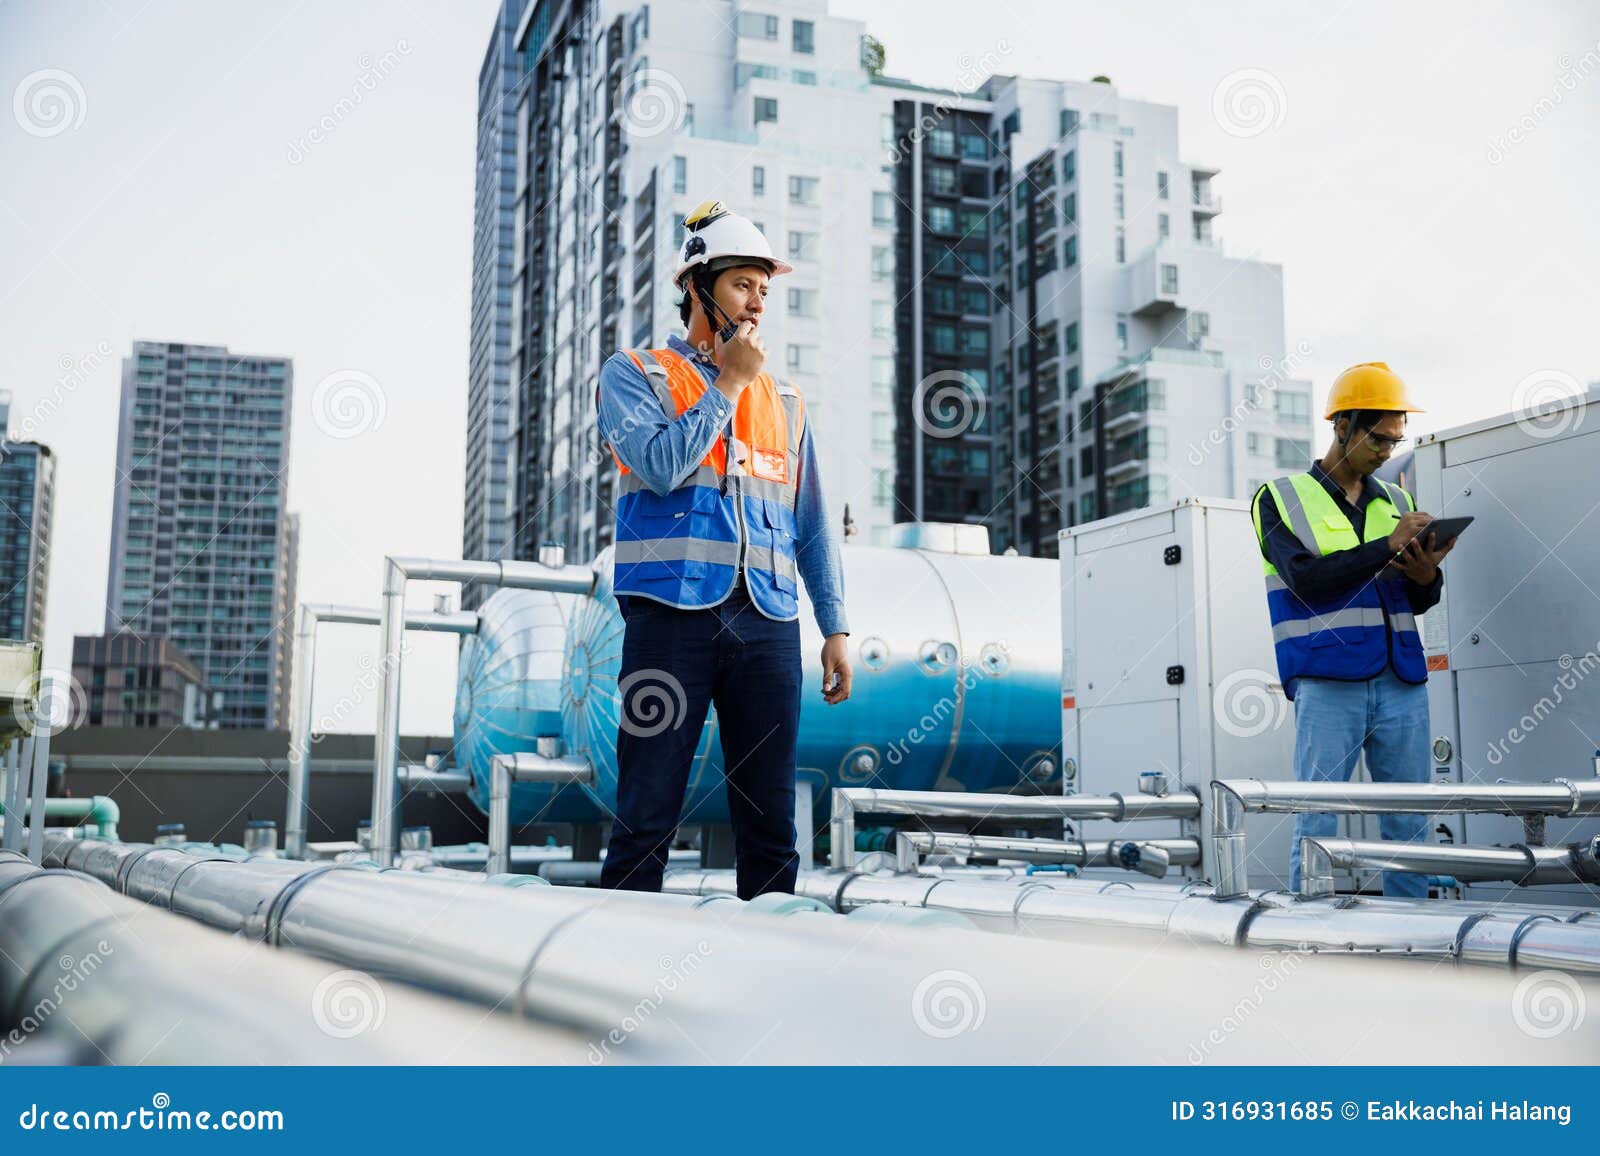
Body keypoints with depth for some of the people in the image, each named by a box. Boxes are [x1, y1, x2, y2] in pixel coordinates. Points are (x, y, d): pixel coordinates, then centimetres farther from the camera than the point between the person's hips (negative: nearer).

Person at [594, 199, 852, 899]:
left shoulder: (783, 402, 20)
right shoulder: (634, 375, 8)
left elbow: (812, 527, 19)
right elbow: (663, 465, -12)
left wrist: (834, 626, 12)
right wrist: (728, 383, -2)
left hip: (768, 621, 4)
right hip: (673, 611, -4)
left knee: (771, 825, 4)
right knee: (647, 819, -3)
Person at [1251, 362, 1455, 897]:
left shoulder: (1396, 501, 18)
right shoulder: (1281, 498, 4)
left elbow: (1416, 602, 18)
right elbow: (1306, 578, -11)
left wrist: (1426, 577, -5)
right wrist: (1388, 546, -14)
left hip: (1401, 680, 5)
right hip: (1327, 683, -5)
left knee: (1409, 825, 5)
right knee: (1317, 826, -5)